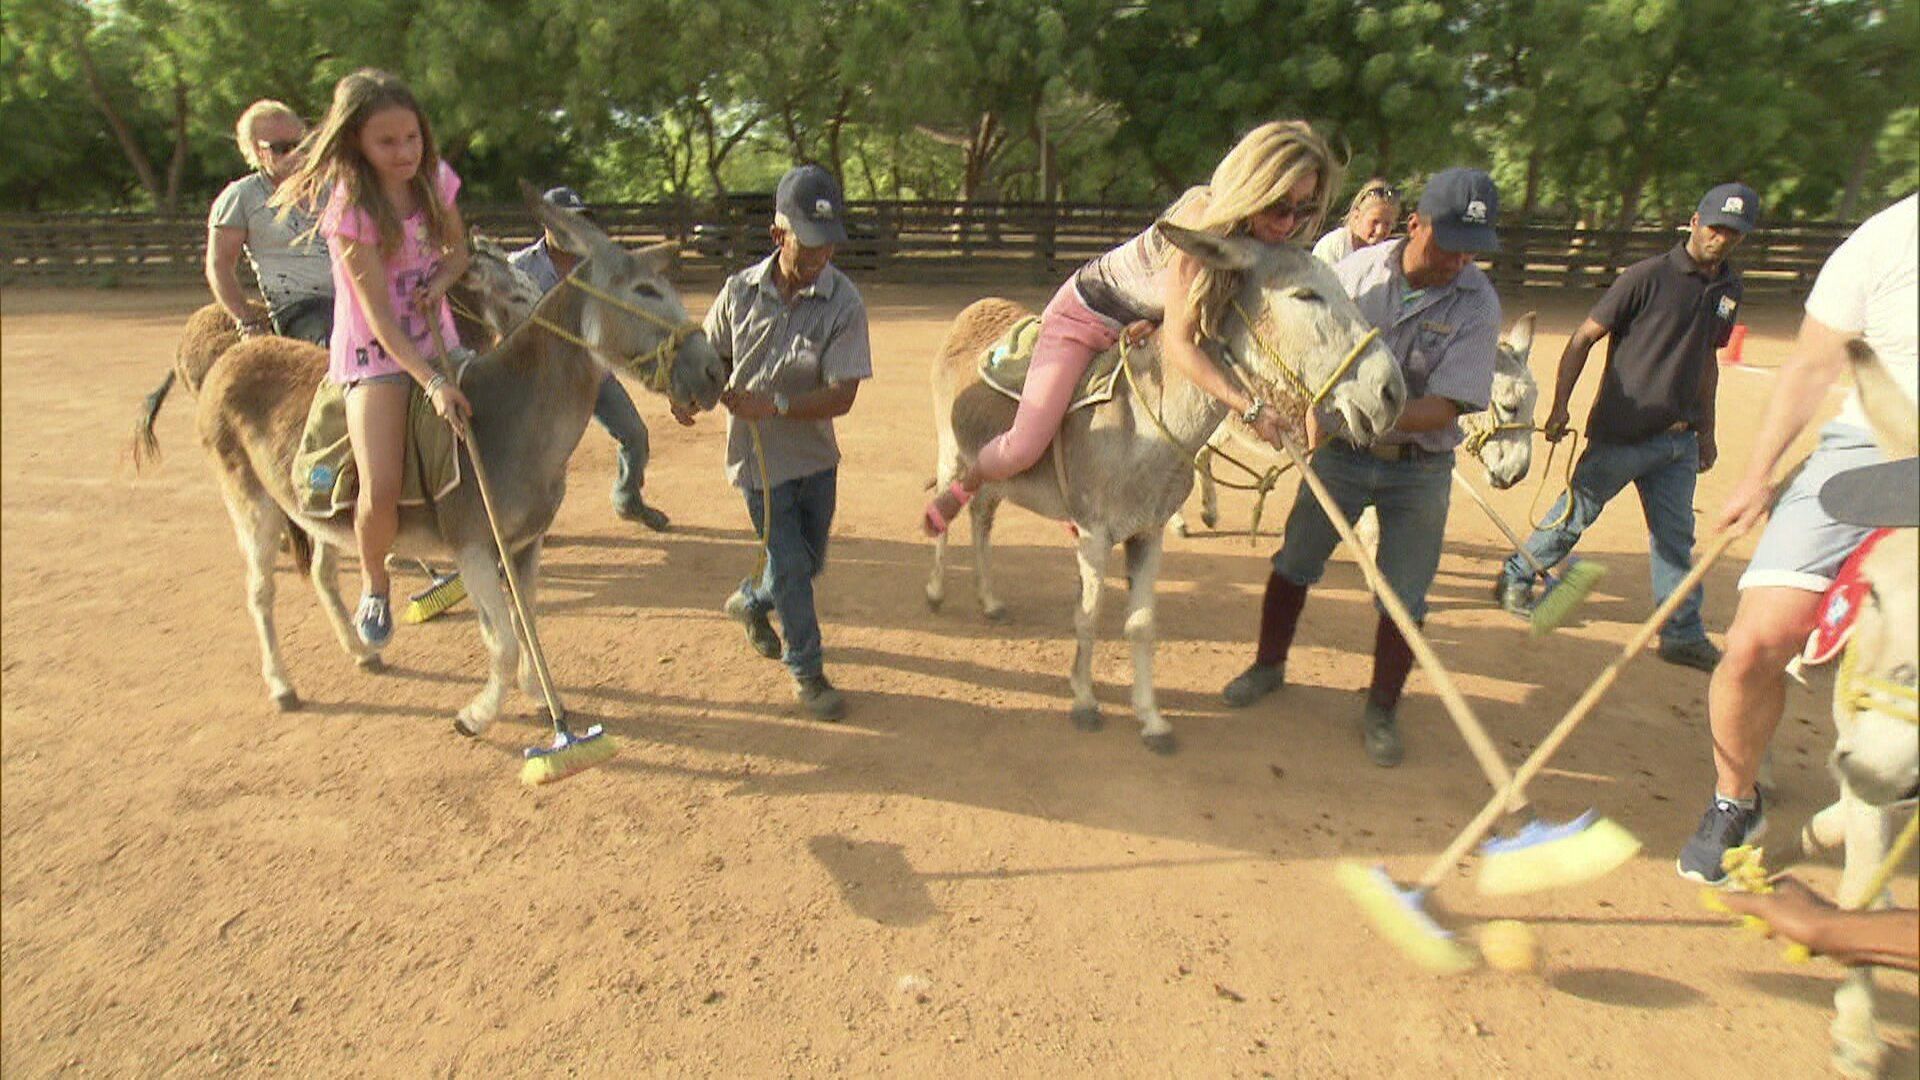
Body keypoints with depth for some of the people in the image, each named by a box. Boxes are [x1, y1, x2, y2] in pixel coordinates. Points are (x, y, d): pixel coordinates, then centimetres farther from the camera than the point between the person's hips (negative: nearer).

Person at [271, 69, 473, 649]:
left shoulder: (435, 179, -1)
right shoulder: (351, 208, -17)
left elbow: (458, 249, 14)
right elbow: (380, 317, -20)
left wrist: (440, 281, -9)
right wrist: (433, 383, -29)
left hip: (438, 341, 6)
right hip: (377, 355, -6)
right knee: (382, 492, -20)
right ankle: (373, 583, 10)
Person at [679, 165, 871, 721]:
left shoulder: (844, 304, -15)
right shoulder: (741, 290, -9)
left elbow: (841, 395, -20)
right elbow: (711, 355, 7)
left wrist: (776, 406, -31)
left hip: (816, 455, 2)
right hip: (757, 454, -1)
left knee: (809, 561, 19)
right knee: (791, 564, 2)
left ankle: (750, 601, 51)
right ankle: (806, 672, 21)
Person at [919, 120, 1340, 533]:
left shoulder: (1269, 237, -15)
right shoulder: (1203, 219, -36)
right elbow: (1177, 344, -35)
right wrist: (1250, 409, -39)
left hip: (1140, 328, 8)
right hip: (1084, 314, -8)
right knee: (1024, 448, -15)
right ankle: (961, 487, 18)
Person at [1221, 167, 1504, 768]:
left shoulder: (1477, 305, -13)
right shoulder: (1358, 269, -8)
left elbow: (1445, 408, -20)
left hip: (1418, 467, -1)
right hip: (1341, 452, 1)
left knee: (1404, 598, 3)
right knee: (1294, 563, 9)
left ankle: (1381, 711, 22)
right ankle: (1269, 666, 32)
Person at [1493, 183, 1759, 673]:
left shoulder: (1728, 288, 12)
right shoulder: (1649, 276, -9)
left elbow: (1707, 359, 21)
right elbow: (1585, 336, -9)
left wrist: (1706, 430, 21)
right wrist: (1559, 407, -15)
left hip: (1679, 438, 6)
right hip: (1621, 432, -6)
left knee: (1676, 537, 8)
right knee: (1577, 512, 3)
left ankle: (1683, 635, 15)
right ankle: (1515, 578, 23)